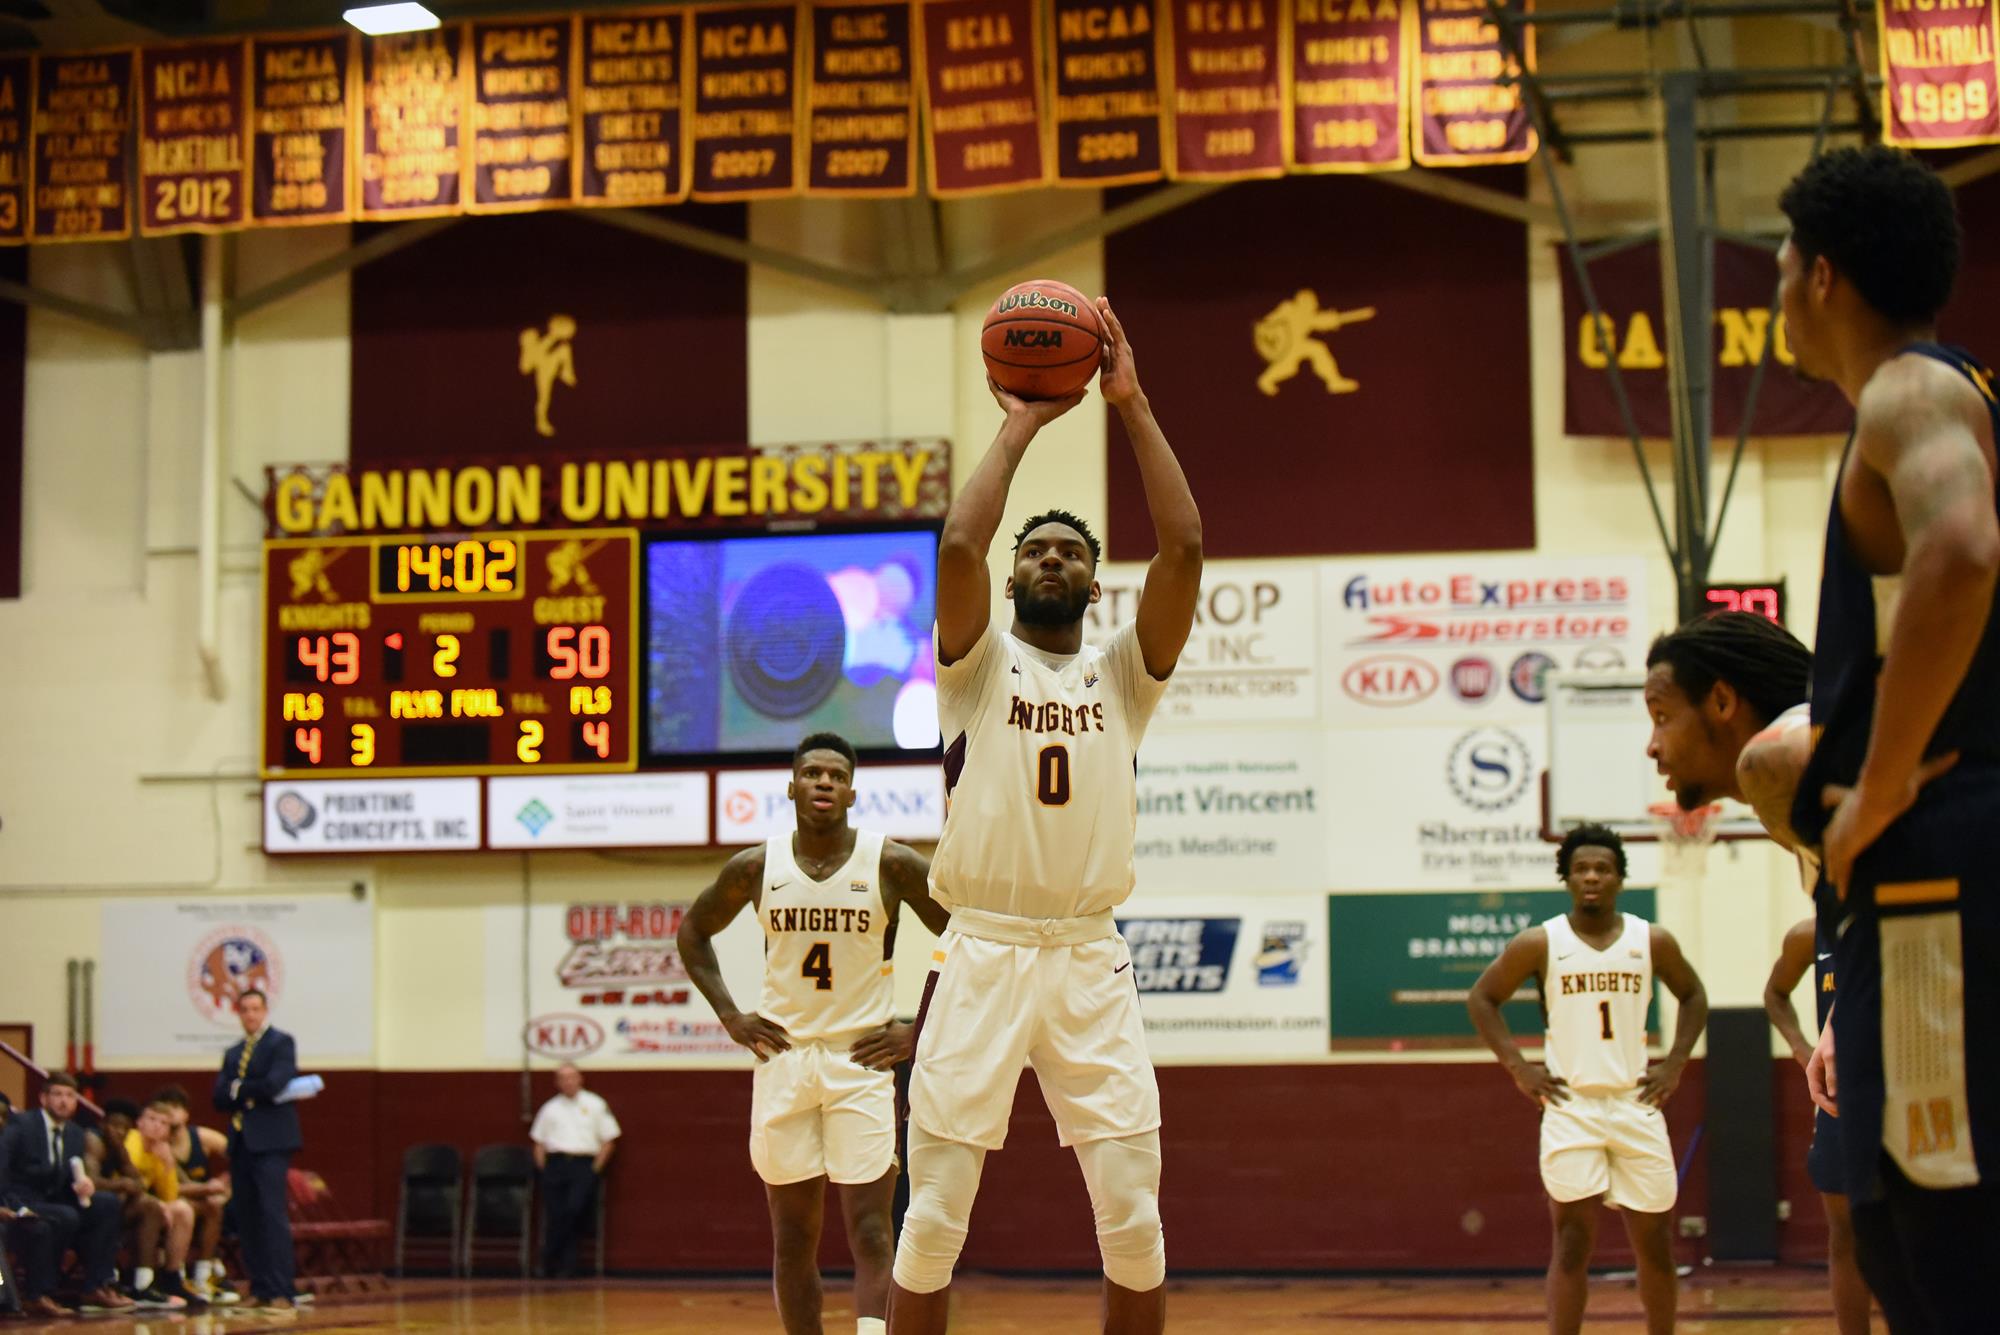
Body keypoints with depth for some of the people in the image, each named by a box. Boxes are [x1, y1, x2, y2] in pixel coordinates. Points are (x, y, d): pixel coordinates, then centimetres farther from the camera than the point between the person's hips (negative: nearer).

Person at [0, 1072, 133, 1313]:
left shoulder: (75, 1133, 14)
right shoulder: (21, 1124, -6)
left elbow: (74, 1176, 15)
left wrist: (83, 1184, -11)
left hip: (54, 1202, 7)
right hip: (23, 1206, -7)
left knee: (107, 1203, -13)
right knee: (66, 1217, -33)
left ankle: (97, 1287, -14)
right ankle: (37, 1292, -22)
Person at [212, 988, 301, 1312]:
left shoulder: (281, 1042, 0)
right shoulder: (233, 1053, 20)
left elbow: (275, 1085, -15)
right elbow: (219, 1097, 8)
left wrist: (239, 1089, -2)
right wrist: (253, 1093, -8)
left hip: (270, 1142, -7)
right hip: (241, 1142, 7)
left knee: (273, 1214, -13)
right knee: (246, 1220, 5)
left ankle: (282, 1293, -16)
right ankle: (260, 1289, 10)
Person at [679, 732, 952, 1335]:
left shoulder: (892, 865, -6)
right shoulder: (756, 867, 0)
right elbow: (693, 931, 16)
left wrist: (919, 1031, -4)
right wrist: (729, 1015, 5)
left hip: (864, 1059, -2)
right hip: (782, 1057, 2)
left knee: (869, 1233, -10)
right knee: (792, 1237, 6)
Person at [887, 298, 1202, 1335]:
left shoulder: (1124, 673, 12)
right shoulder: (979, 662, 7)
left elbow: (1183, 549, -3)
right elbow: (957, 546, -13)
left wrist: (1133, 406, -3)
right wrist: (1019, 428, -2)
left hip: (1090, 959, 2)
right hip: (982, 956, -2)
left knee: (1134, 1219, -1)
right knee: (934, 1218, -1)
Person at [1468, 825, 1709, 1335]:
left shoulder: (1653, 941, 2)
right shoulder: (1540, 943, -3)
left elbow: (1693, 996, 18)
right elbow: (1481, 998, 5)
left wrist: (1674, 1064, 6)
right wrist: (1518, 1068, -3)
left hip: (1637, 1104, 2)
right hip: (1570, 1107, -2)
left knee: (1654, 1241, 8)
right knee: (1572, 1241, -6)